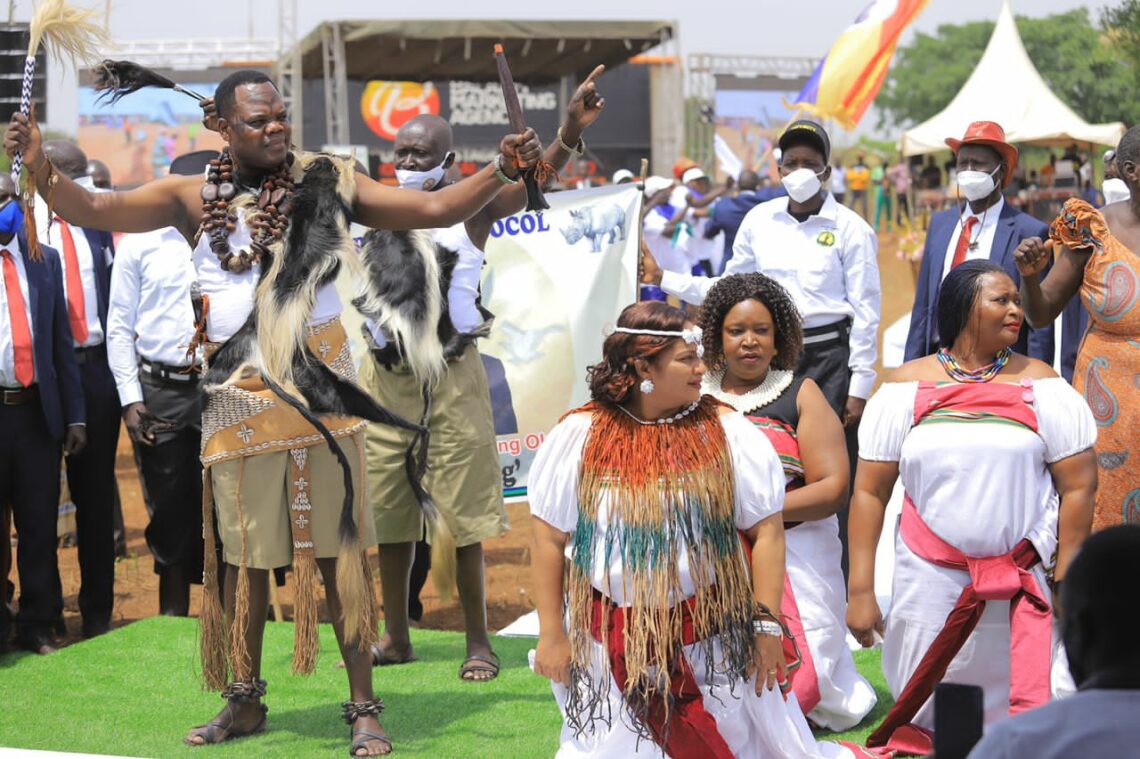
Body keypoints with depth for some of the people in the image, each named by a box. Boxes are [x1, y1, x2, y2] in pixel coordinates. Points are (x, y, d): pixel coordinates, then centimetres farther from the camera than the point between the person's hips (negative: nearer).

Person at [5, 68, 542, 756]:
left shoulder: (327, 183, 4)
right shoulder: (194, 198, 5)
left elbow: (437, 209, 4)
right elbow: (94, 210, 0)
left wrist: (503, 171, -7)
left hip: (317, 390, -1)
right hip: (239, 396, 1)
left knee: (339, 550, -1)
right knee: (245, 555, 10)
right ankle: (244, 701, 24)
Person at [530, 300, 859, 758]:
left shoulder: (725, 430, -3)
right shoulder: (579, 435, -3)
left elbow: (766, 531, -2)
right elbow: (549, 538, 1)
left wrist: (766, 624, -5)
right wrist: (551, 633, 1)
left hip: (713, 634, 0)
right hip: (610, 638, 0)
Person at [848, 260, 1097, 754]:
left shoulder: (1039, 386, 2)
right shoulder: (907, 388, 3)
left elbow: (1077, 485, 1)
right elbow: (870, 492, 2)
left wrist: (1066, 580, -5)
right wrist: (860, 589, -3)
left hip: (1025, 583, 0)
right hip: (930, 579, 1)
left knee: (1030, 708, 0)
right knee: (927, 714, 7)